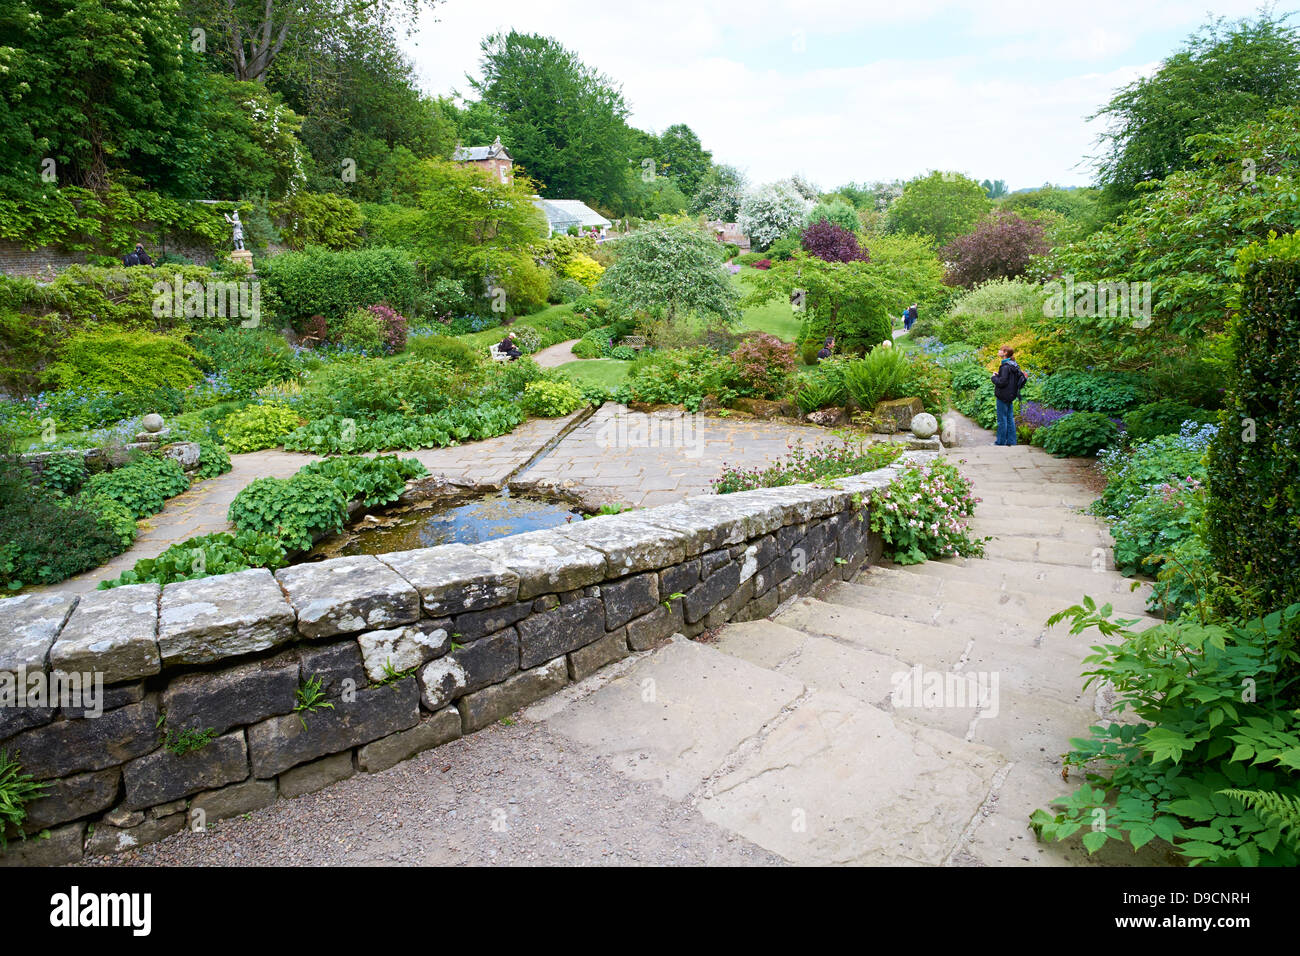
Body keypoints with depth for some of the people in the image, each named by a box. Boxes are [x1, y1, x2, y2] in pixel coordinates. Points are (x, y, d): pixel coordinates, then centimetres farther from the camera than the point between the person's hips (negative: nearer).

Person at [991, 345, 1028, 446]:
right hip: (1010, 396, 9)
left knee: (1002, 420, -1)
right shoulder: (1013, 365, 10)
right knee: (1010, 419, 13)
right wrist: (997, 376, 9)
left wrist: (993, 377, -5)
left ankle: (1001, 442, 6)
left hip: (1003, 396, -9)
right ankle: (1011, 441, 18)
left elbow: (1002, 382, -21)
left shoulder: (1005, 366, -19)